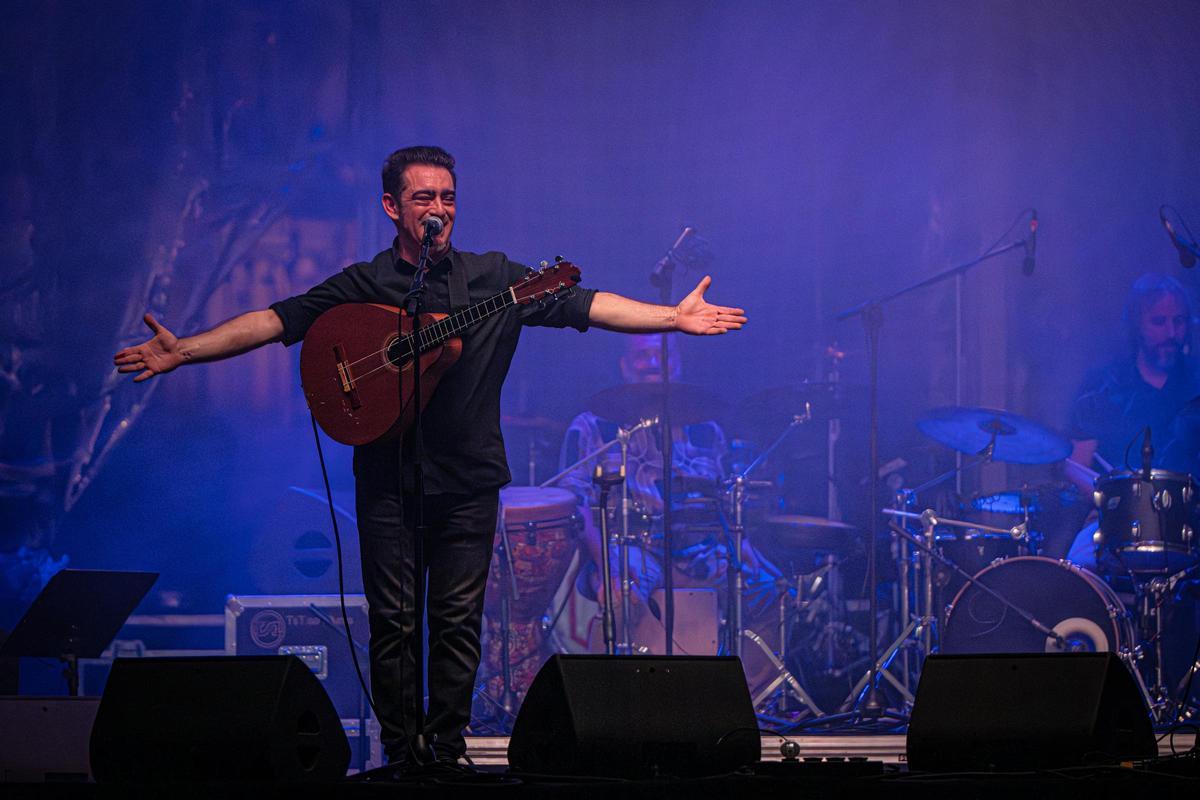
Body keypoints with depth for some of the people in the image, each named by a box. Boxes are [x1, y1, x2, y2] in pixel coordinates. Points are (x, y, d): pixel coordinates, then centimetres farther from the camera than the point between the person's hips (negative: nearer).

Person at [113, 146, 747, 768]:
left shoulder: (494, 279, 7)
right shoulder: (362, 287, 3)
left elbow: (583, 305, 2)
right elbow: (275, 320, -4)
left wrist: (674, 317, -7)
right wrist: (182, 351, -14)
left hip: (468, 478, 1)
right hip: (388, 477, -1)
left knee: (458, 621, 1)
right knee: (394, 621, -1)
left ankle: (449, 747, 11)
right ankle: (401, 752, 7)